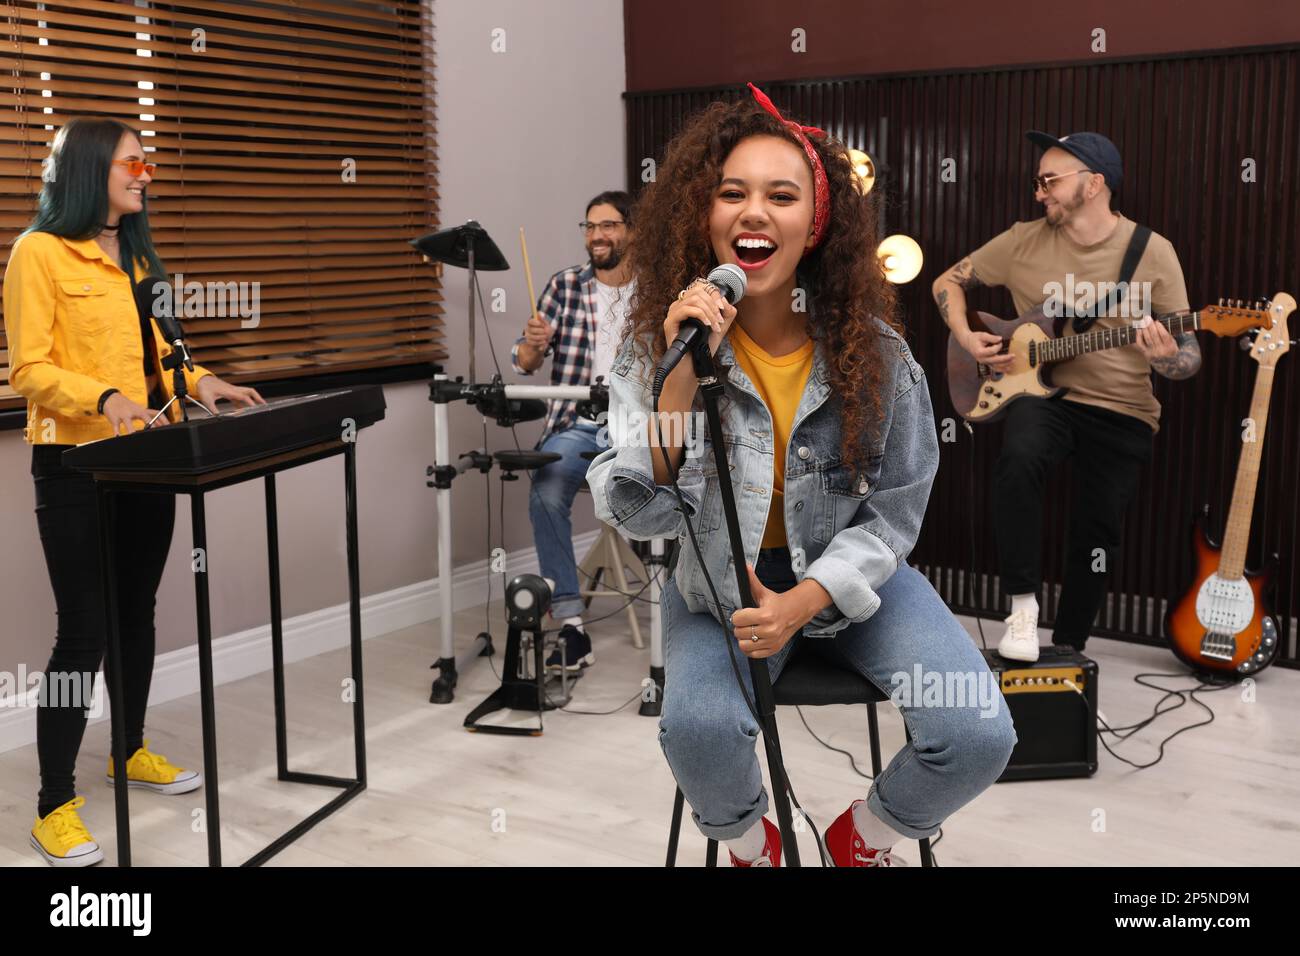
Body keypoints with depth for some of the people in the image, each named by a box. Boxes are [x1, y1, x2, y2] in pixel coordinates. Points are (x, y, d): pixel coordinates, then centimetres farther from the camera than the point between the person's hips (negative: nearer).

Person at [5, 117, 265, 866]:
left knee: (137, 611, 16)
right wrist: (104, 398, -28)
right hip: (77, 464, -7)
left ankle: (132, 750, 33)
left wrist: (199, 381, 3)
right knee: (84, 629, -6)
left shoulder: (137, 257, 16)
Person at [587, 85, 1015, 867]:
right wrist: (680, 378, -33)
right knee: (699, 729, -30)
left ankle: (863, 838, 17)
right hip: (719, 584, -1)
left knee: (979, 740, -17)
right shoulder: (658, 346, -13)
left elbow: (895, 511, -5)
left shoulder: (873, 350, -13)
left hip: (850, 579, 1)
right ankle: (752, 846, 8)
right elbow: (643, 520, -20)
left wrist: (804, 601, -20)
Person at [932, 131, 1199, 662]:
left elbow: (1189, 353, -2)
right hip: (1043, 394, 0)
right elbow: (948, 282, 12)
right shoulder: (1024, 241, -1)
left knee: (1096, 541, 3)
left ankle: (1068, 649, 27)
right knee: (1018, 461, -34)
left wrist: (1168, 361, -26)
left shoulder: (1153, 252, -5)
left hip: (1122, 412, 1)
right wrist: (966, 339, -5)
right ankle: (1023, 606, -20)